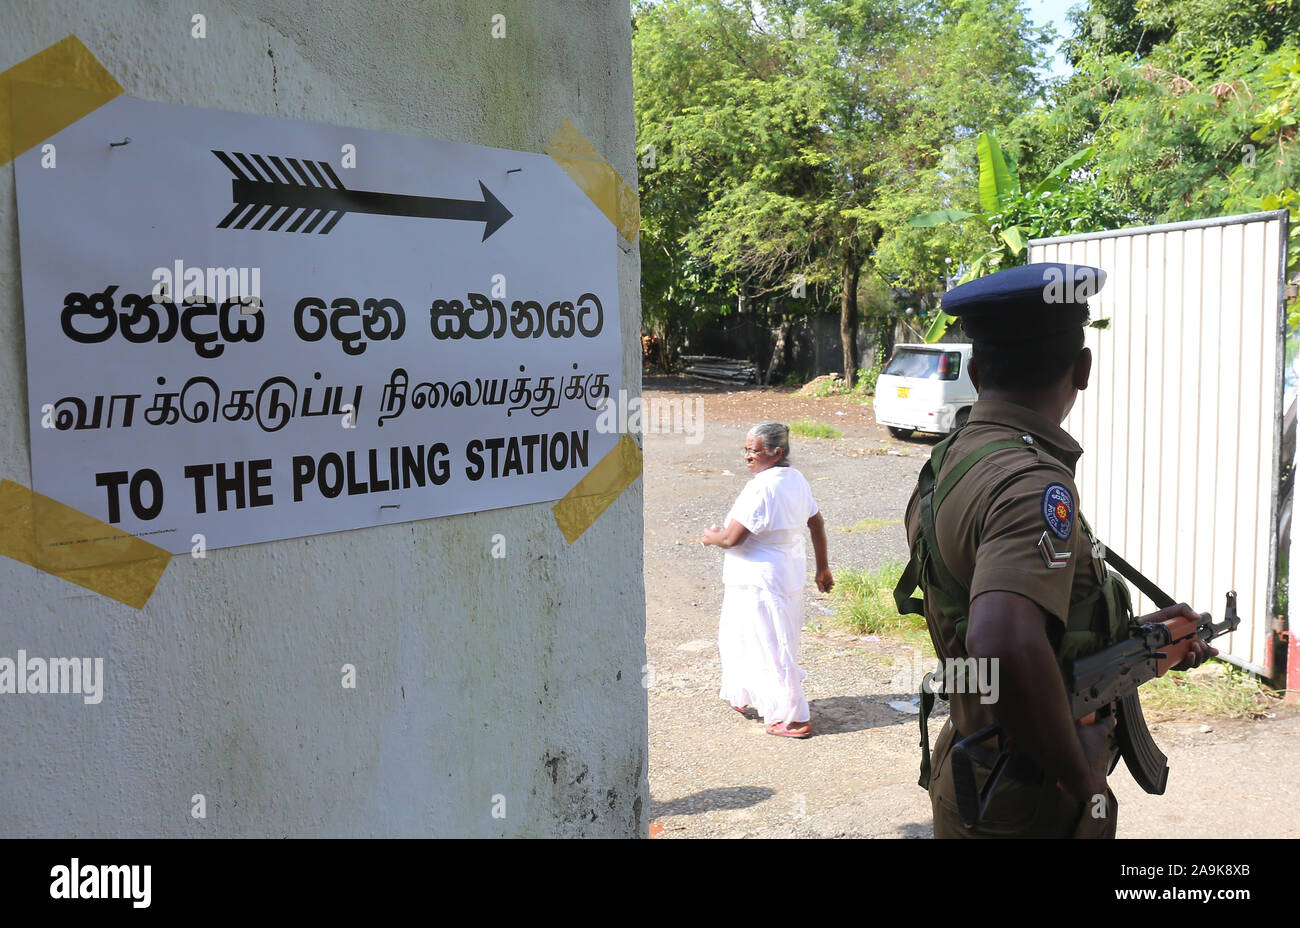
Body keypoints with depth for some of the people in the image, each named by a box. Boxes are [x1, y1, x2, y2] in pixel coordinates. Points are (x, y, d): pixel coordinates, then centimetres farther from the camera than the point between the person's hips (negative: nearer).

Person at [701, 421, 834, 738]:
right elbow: (817, 525, 12)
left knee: (771, 648, 2)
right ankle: (739, 694, 42)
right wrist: (822, 568, 22)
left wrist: (710, 536, -3)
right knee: (739, 635, 25)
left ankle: (794, 719, 11)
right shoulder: (797, 480, 4)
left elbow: (732, 538, -25)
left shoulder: (760, 489, -26)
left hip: (760, 581, -10)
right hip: (789, 573, 10)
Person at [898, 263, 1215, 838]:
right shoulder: (1033, 483, -25)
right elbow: (1004, 647, -42)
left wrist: (1135, 633, 15)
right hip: (1028, 810, -8)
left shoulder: (948, 463, 3)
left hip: (970, 784, 9)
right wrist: (1082, 776, -27)